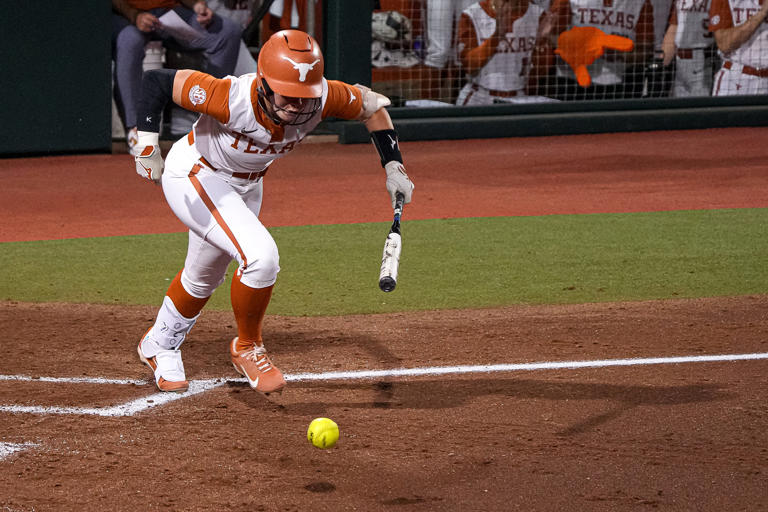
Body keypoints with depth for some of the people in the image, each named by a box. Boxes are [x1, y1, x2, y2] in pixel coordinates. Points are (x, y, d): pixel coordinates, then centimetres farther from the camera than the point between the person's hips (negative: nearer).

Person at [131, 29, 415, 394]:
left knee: (205, 277, 24)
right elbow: (156, 80, -33)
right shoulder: (232, 100, -41)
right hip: (194, 176, -6)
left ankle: (158, 346, 51)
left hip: (247, 185, 6)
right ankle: (247, 347, 1)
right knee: (261, 255, -25)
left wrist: (393, 166, -14)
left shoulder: (320, 99, -28)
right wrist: (147, 146, -38)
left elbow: (371, 104, -9)